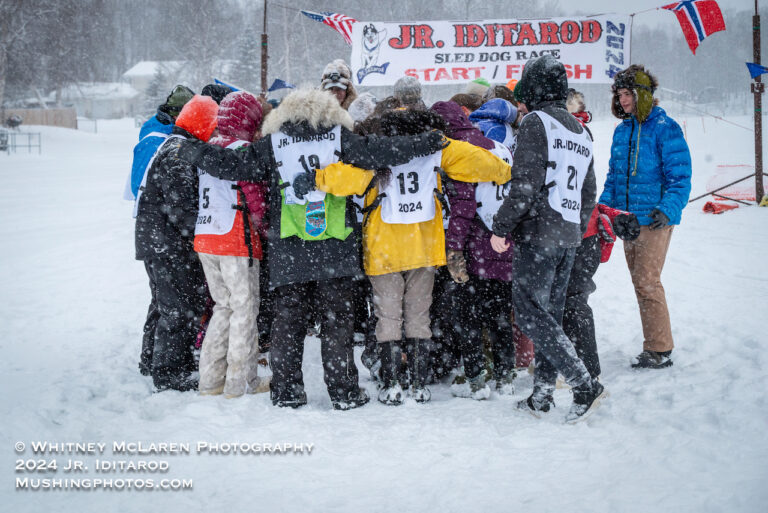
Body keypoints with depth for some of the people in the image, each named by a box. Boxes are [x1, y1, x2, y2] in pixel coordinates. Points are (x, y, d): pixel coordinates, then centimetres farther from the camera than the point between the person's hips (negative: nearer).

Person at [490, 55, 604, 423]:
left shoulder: (536, 122, -8)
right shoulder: (580, 133, 17)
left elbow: (526, 183, -17)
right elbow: (589, 195, 19)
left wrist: (502, 226, -12)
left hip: (538, 234, -8)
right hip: (568, 236, 8)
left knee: (530, 313, -6)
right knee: (549, 314, 12)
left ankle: (584, 385, -13)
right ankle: (542, 393, 14)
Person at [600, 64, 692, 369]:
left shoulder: (665, 129, -8)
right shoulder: (622, 130, 13)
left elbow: (680, 177, -10)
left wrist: (668, 210, -22)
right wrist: (603, 206, 8)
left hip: (655, 218, -7)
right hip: (629, 219, 7)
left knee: (647, 281, -12)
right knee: (640, 282, 9)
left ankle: (660, 350, -5)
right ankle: (656, 343, 18)